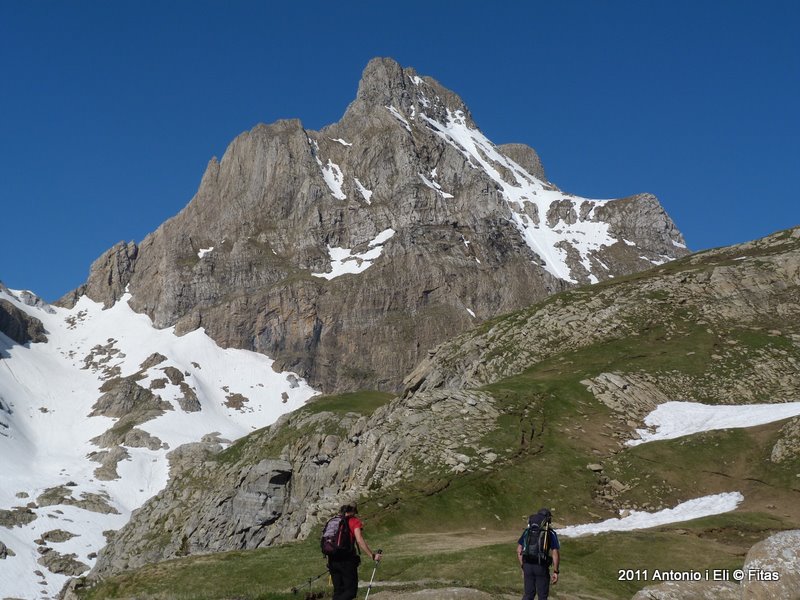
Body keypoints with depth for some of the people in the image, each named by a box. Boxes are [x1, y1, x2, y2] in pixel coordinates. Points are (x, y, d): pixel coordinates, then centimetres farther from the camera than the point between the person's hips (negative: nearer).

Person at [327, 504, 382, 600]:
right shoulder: (355, 521, 3)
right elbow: (360, 540, -11)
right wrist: (372, 555, -10)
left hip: (332, 560, 6)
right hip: (347, 560, -6)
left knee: (338, 591, 13)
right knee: (351, 590, -1)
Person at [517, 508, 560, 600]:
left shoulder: (527, 531, 8)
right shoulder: (551, 533, -3)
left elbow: (519, 551, 7)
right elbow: (555, 554, -10)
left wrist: (523, 568, 13)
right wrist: (555, 572, -4)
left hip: (528, 566, 3)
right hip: (542, 567, -3)